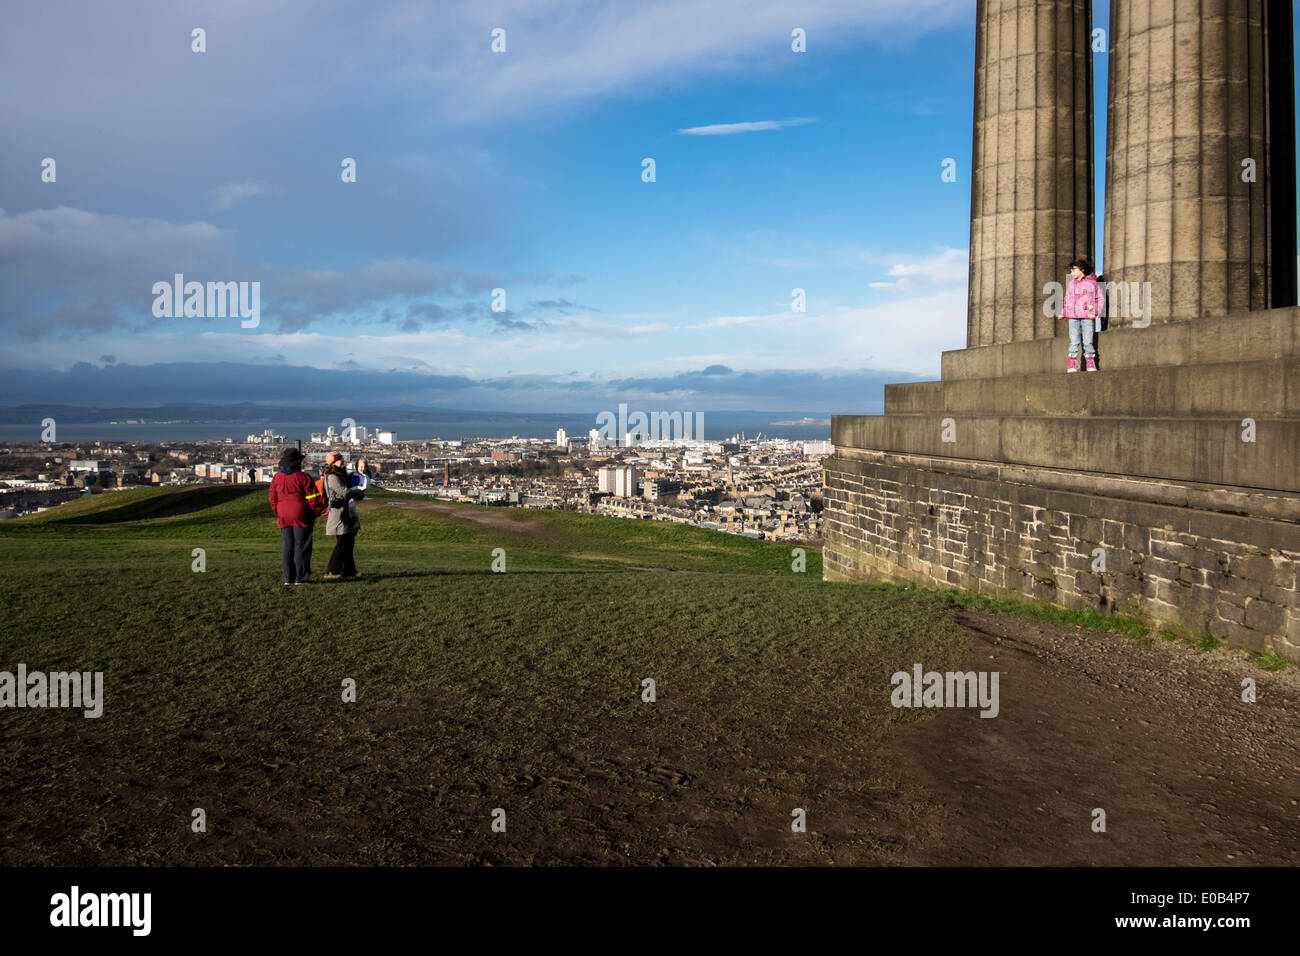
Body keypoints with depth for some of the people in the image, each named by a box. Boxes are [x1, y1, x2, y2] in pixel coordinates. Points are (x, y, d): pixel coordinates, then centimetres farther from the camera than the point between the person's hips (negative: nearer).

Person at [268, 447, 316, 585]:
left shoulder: (277, 477, 7)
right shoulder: (303, 477, -8)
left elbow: (272, 497, 10)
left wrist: (279, 513, 18)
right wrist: (313, 515, 3)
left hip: (284, 518, 4)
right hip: (301, 516, -4)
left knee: (287, 547, 8)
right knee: (301, 546, 0)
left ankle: (288, 578, 9)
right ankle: (300, 577, 0)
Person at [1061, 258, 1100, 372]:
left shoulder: (1092, 282, 6)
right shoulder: (1071, 283, 18)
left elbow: (1098, 298, 4)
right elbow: (1067, 299, 23)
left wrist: (1094, 312, -7)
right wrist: (1063, 313, 12)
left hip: (1086, 316, -3)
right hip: (1073, 317, 3)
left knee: (1088, 341, -3)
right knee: (1074, 341, -1)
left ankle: (1091, 364, 2)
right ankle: (1072, 364, -1)